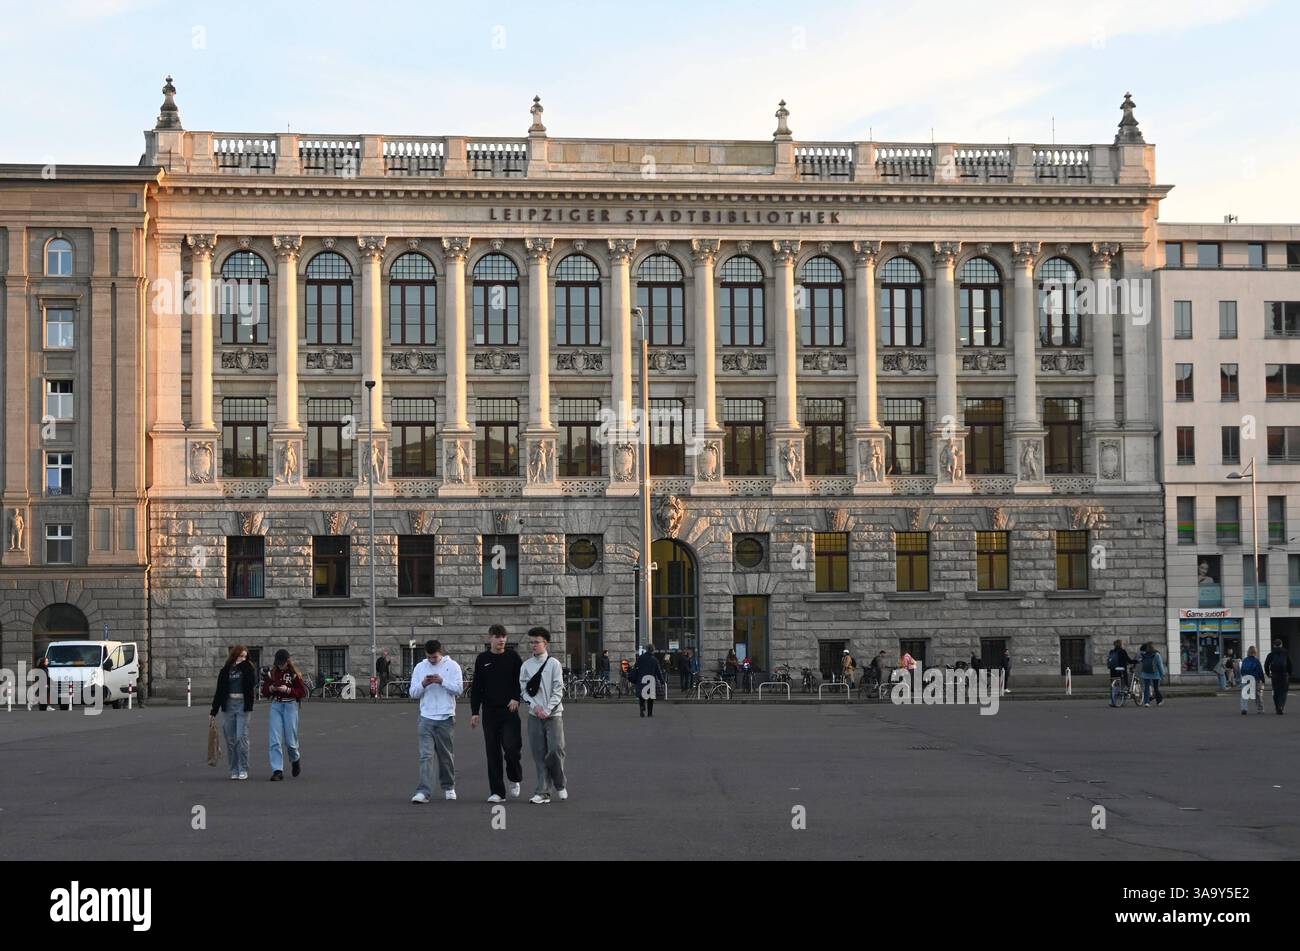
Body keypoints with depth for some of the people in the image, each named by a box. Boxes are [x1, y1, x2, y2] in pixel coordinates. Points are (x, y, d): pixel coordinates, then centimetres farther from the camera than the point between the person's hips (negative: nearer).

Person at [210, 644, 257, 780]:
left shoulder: (248, 669, 5)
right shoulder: (225, 671, 10)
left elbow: (253, 681, -16)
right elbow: (219, 692, 12)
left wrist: (243, 664, -11)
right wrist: (213, 712, 11)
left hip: (243, 705, -3)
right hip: (229, 705, 3)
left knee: (241, 736, -10)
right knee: (230, 739, 3)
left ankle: (243, 769, -4)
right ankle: (234, 770, 11)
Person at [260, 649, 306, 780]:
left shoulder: (294, 674, -3)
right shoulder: (272, 673, 7)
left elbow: (302, 692, -6)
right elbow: (264, 691, 13)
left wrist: (288, 690, -18)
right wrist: (271, 688, -9)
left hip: (290, 706, -3)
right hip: (276, 706, 3)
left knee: (290, 740, 1)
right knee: (275, 740, -6)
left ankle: (296, 758, 34)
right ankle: (277, 771, -6)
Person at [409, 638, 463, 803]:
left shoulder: (452, 666, 1)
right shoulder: (420, 667, 8)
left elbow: (458, 689, -7)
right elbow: (413, 693, 7)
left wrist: (442, 681, -18)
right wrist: (423, 684, -12)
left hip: (446, 718, -1)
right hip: (426, 718, 1)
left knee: (446, 755, 9)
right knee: (425, 755, -9)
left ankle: (448, 787, 26)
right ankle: (423, 792, -14)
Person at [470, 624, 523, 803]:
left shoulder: (513, 657, 3)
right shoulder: (482, 659, 7)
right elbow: (476, 688, 10)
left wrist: (516, 698, -9)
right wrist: (474, 712, 5)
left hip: (509, 710, -2)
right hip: (490, 712, 2)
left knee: (512, 747, -13)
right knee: (493, 753, 2)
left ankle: (515, 779, 15)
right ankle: (497, 792, 7)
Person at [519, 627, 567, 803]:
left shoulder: (554, 664, -1)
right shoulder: (526, 666, 6)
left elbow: (558, 691, -4)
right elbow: (523, 690, 5)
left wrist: (547, 710, -12)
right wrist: (535, 706, -10)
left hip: (553, 714, -2)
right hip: (534, 715, 2)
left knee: (556, 749, -10)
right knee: (539, 754, 1)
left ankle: (560, 785, 13)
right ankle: (542, 792, 5)